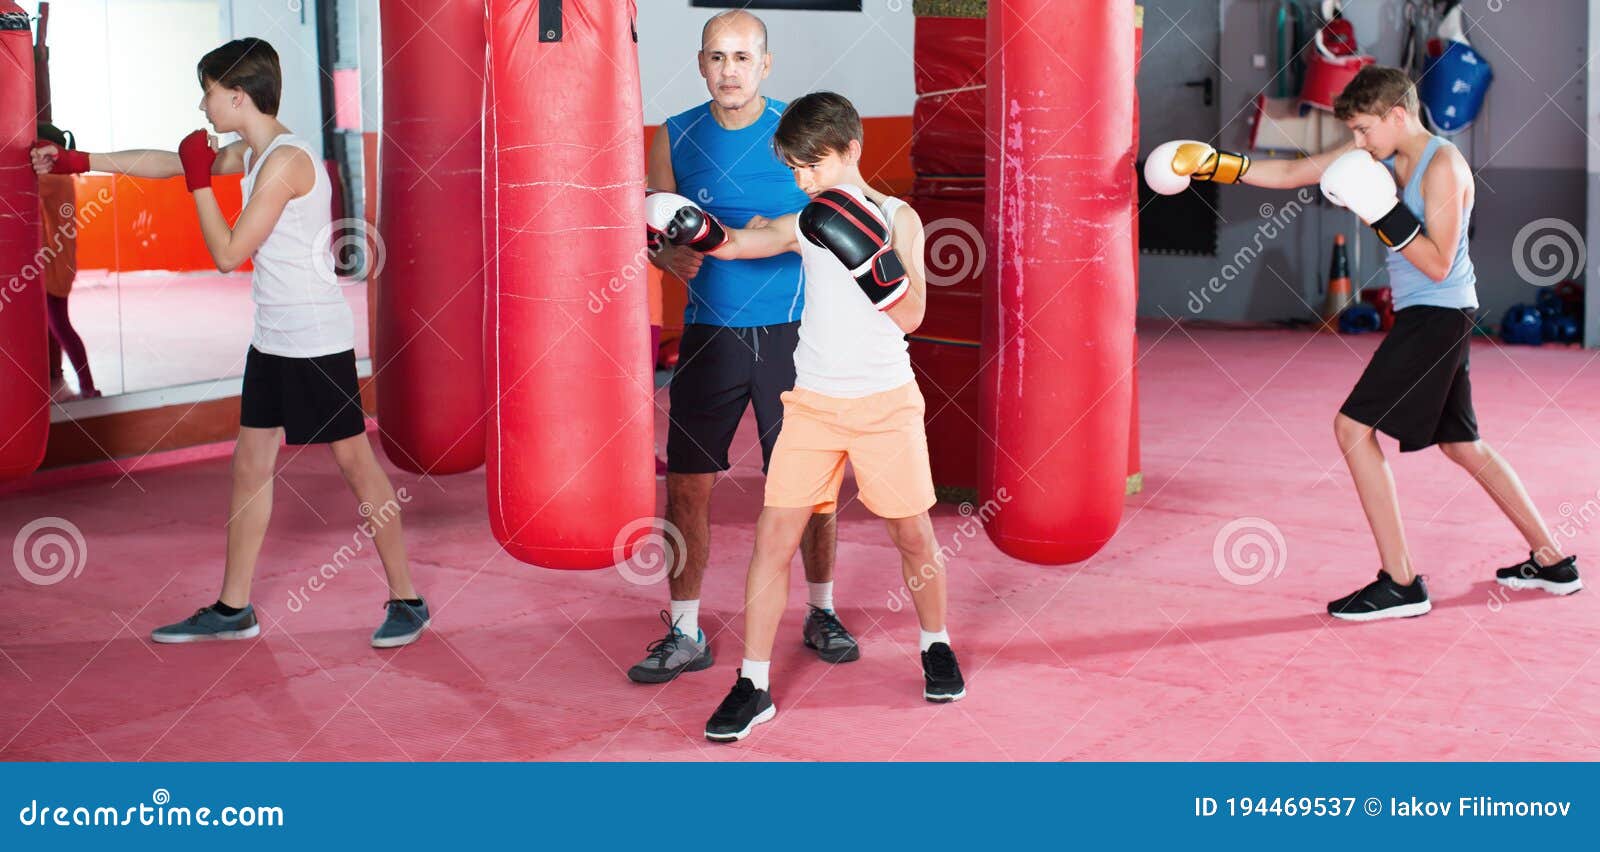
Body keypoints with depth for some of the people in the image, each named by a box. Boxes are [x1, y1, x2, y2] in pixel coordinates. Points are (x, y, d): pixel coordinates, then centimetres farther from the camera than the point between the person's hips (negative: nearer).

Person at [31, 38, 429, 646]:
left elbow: (228, 253, -18)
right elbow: (171, 163, 23)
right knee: (250, 464, 11)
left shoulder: (286, 160, -19)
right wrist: (79, 162, 25)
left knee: (355, 462, -3)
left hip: (317, 340, -10)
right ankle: (233, 609, 20)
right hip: (272, 339, 10)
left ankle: (405, 601, 7)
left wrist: (201, 180, -9)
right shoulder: (251, 154, 10)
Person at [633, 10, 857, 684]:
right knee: (687, 485, -1)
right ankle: (684, 634, 12)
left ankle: (821, 615, 25)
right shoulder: (675, 139, 3)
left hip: (791, 334, -1)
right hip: (709, 335, 1)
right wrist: (671, 254, -14)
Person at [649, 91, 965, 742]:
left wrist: (868, 253, -27)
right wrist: (687, 224, -24)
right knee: (774, 537, -4)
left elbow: (909, 315, -14)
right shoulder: (807, 223, 5)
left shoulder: (897, 217, -5)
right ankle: (753, 686, 3)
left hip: (885, 402, -2)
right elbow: (731, 243, -5)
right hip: (812, 401, 2)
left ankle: (936, 648, 34)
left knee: (913, 535, 9)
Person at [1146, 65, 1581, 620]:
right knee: (1461, 445, 17)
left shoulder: (1443, 167, -16)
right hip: (1425, 317, 10)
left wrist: (1383, 215, -26)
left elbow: (1438, 265, -19)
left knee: (1355, 428, -12)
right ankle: (1551, 561, 27)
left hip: (1438, 315, -10)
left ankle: (1401, 584, -10)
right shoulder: (1378, 154, 9)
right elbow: (1293, 174, 11)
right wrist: (1216, 165, 5)